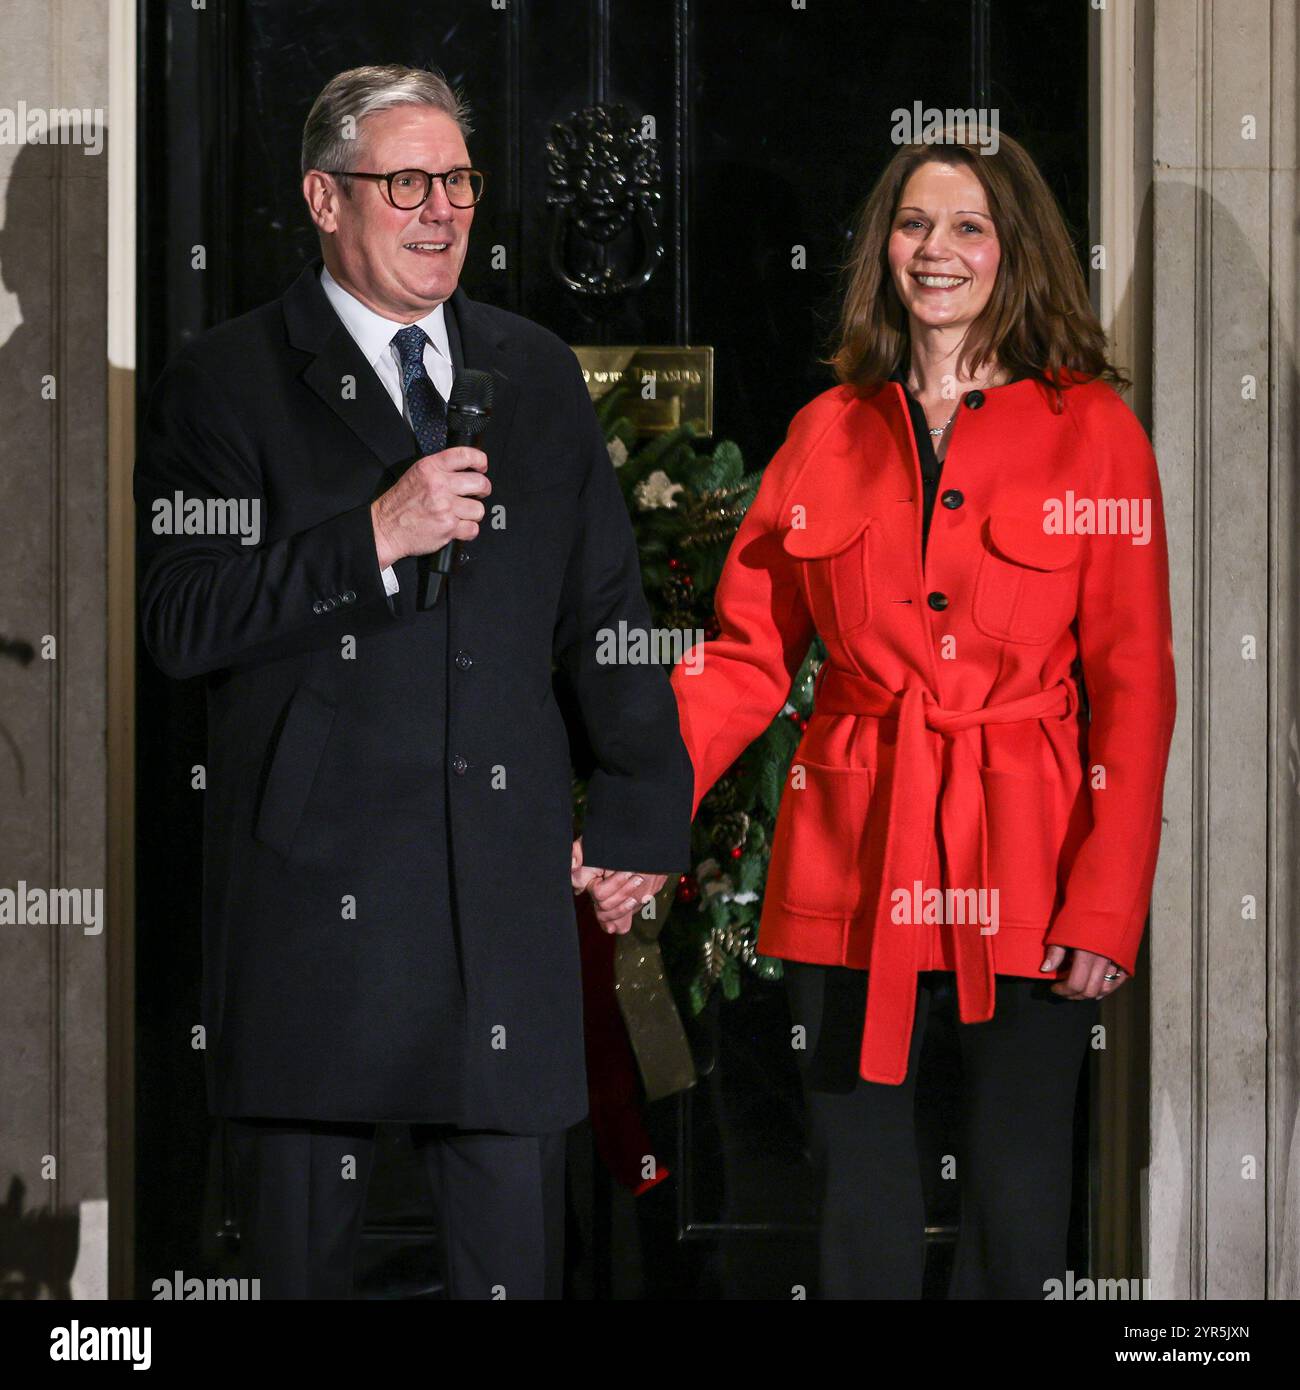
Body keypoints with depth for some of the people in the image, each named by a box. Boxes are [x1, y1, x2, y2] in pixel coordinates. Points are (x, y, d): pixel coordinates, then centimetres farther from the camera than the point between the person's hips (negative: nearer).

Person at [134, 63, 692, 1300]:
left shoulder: (537, 373, 14)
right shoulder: (225, 385, 1)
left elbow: (606, 610, 18)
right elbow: (177, 621, -10)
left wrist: (640, 817, 13)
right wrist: (377, 537, -17)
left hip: (508, 885, 3)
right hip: (312, 884, -3)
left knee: (516, 1257, 4)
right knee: (301, 1251, 5)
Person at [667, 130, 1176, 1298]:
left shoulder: (1093, 434, 1)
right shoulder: (828, 433, 10)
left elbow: (1133, 686, -2)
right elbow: (748, 654, 8)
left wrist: (1107, 909, -10)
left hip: (1025, 871, -2)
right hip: (853, 870, 2)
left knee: (1015, 1218, 1)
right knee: (862, 1213, 6)